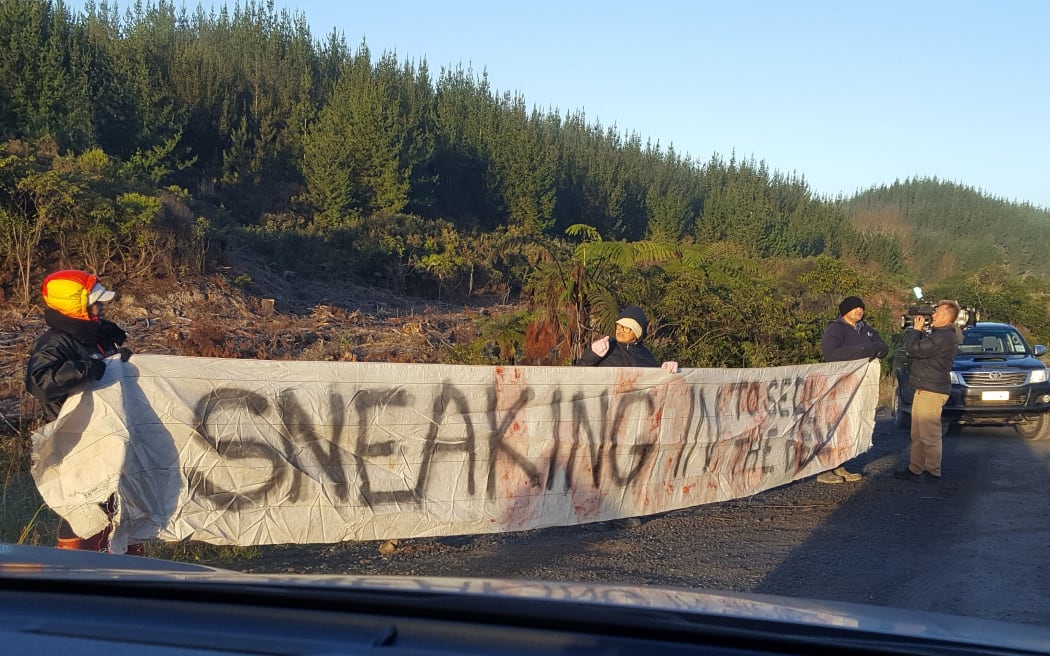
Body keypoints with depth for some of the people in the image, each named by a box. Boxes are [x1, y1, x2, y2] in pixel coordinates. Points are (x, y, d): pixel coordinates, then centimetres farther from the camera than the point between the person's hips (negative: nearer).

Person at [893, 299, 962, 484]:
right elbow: (915, 349, 22)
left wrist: (916, 329, -7)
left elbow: (914, 349, -22)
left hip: (932, 392, -11)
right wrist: (918, 330, 10)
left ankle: (933, 473, 1)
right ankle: (914, 469, 22)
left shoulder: (943, 337, -18)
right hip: (924, 389, 11)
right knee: (918, 434, 15)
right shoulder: (939, 334, 17)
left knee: (929, 434, -5)